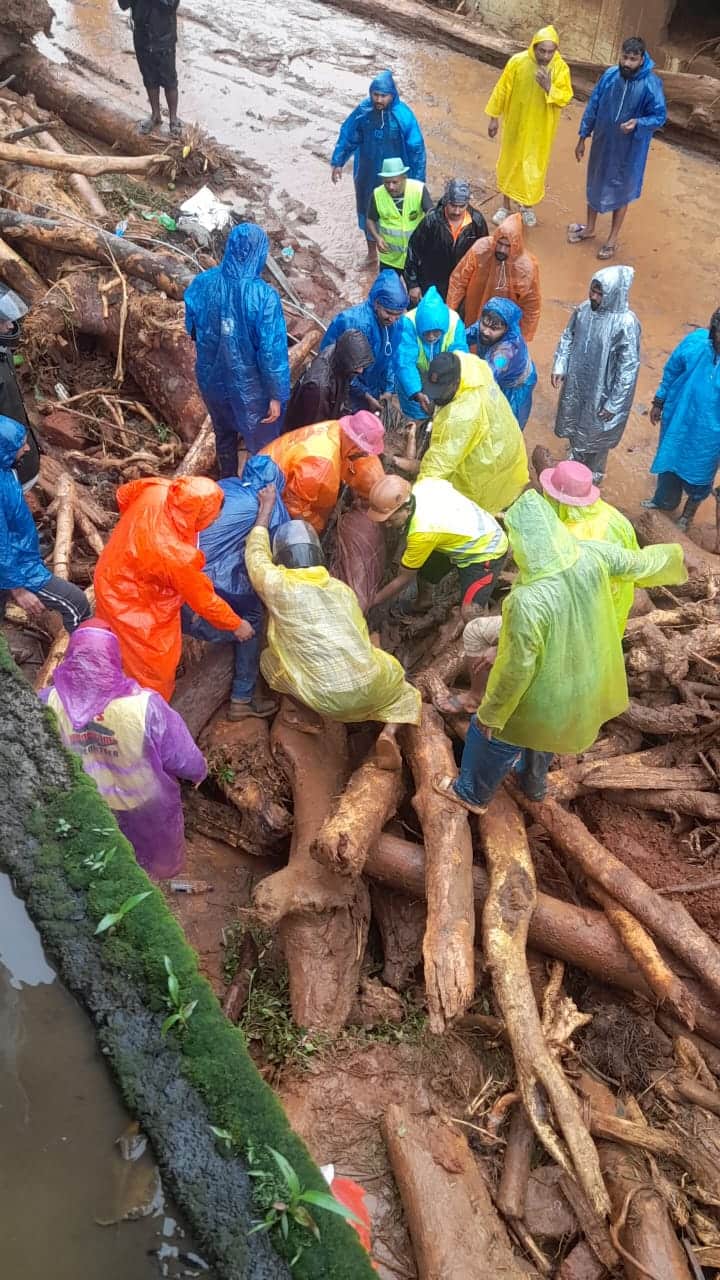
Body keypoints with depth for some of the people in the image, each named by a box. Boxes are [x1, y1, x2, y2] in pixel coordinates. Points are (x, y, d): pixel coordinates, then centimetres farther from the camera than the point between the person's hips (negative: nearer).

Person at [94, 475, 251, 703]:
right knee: (152, 665, 15)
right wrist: (236, 625, -7)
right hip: (130, 603, -8)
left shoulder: (156, 489, -26)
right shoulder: (176, 555, -42)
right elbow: (204, 600, -24)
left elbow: (124, 494, 0)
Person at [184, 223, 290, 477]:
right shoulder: (264, 297, -27)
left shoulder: (203, 282, -13)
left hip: (212, 376, 5)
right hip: (250, 385, -5)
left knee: (224, 432, 29)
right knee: (262, 442, 19)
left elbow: (191, 327, 3)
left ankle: (227, 483, 48)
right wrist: (276, 395, -13)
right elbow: (272, 352, -23)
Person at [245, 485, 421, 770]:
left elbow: (255, 554, 16)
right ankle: (389, 731, 9)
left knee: (269, 658, 21)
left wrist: (266, 507, 28)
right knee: (393, 674, 35)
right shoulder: (342, 588, 9)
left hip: (325, 700, -2)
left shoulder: (277, 586, -4)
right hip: (369, 689, 2)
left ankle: (311, 716, 15)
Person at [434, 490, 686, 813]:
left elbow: (516, 669, -28)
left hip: (546, 696, -6)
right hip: (586, 682, 6)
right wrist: (672, 556, 22)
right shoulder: (592, 556, -22)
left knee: (491, 736, 22)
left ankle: (473, 794, 47)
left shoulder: (527, 600, -39)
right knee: (542, 731, 35)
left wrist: (490, 712, -11)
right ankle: (534, 783, 61)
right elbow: (640, 563, -2)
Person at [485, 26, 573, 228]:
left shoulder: (561, 67, -14)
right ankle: (505, 205, 30)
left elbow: (566, 97, -13)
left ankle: (528, 206, 32)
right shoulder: (517, 62, -16)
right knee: (509, 163, 13)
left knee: (534, 166, 12)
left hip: (541, 129, 0)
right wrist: (494, 118, -2)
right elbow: (501, 90, -6)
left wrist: (549, 87, -30)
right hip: (515, 124, 0)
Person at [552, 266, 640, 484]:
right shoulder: (584, 309, -10)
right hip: (576, 384, 5)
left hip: (601, 392, -5)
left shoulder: (626, 323, -26)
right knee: (573, 425, 26)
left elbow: (629, 367, -22)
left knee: (595, 434, 16)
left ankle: (593, 476, 41)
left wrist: (614, 404, -20)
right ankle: (575, 462, 54)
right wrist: (559, 367, -3)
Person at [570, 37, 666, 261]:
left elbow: (660, 116, -14)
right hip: (602, 143, 4)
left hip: (629, 149, -4)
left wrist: (638, 123, -33)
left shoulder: (651, 84, -20)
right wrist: (583, 137, 4)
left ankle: (612, 239, 27)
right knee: (595, 184, 19)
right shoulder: (609, 75, -9)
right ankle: (589, 228, 41)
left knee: (620, 191, 11)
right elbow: (592, 107, 1)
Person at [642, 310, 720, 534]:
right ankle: (664, 500, 51)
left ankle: (690, 509, 46)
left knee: (699, 470, 18)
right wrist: (659, 402, 7)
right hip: (677, 418, 2)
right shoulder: (696, 341, -19)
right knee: (669, 458, 24)